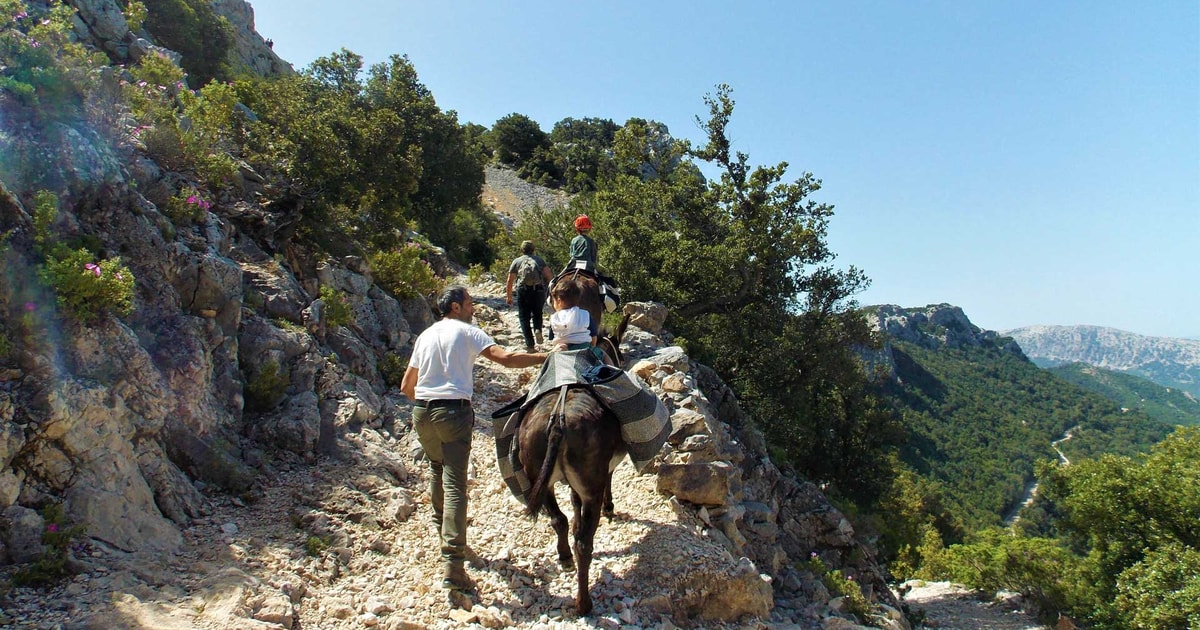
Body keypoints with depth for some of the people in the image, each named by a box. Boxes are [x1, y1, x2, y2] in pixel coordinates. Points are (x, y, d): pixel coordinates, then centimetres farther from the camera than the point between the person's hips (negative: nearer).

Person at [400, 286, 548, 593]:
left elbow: (406, 386, 18)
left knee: (437, 471, 26)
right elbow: (506, 358, -15)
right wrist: (545, 357, -7)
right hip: (454, 412, -6)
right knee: (454, 483, -9)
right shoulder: (467, 332, -1)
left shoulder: (425, 335, 17)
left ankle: (443, 532, 41)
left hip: (422, 412, 6)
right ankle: (452, 564, -16)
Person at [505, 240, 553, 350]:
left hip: (523, 290, -1)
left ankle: (530, 345, 2)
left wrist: (509, 297, 20)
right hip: (539, 290, 1)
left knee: (524, 317, 8)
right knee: (537, 313, 23)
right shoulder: (539, 260, 15)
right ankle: (538, 330, -4)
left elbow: (509, 282, 11)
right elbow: (549, 276, 2)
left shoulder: (516, 261, 14)